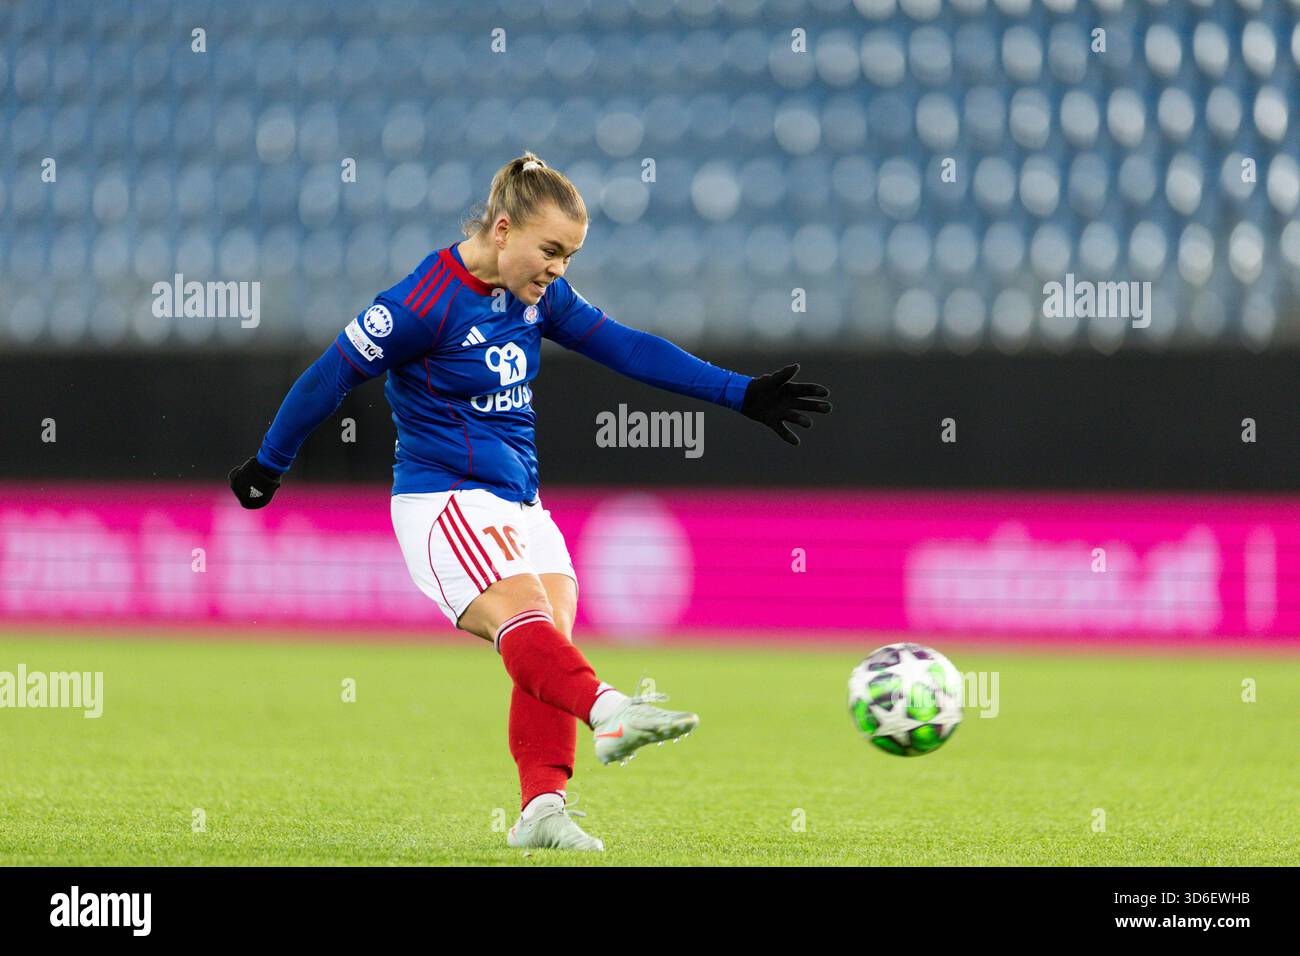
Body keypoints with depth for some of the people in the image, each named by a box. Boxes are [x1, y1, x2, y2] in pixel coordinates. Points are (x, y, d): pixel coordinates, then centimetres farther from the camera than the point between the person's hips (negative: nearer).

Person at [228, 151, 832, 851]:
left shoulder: (537, 295, 7)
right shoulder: (425, 302, -16)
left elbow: (626, 348, 13)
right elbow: (330, 375, -8)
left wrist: (742, 395, 11)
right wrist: (267, 466, 3)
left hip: (519, 502, 8)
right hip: (443, 499, -8)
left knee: (548, 647, -10)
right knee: (523, 613, -30)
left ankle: (541, 812, -15)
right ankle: (608, 712, -55)